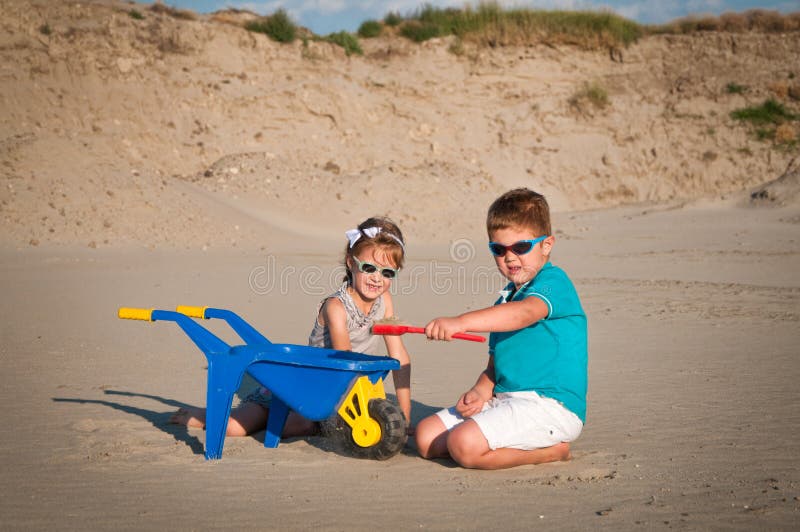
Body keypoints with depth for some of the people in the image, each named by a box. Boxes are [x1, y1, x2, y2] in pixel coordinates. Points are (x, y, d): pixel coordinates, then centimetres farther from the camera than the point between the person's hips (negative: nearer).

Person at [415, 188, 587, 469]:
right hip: (505, 401, 10)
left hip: (550, 406, -10)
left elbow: (525, 313, -33)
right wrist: (481, 391, -2)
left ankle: (551, 451, -6)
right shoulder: (506, 297, 20)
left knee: (465, 444, -28)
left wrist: (460, 322, -45)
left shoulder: (553, 282, -9)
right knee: (426, 436, 2)